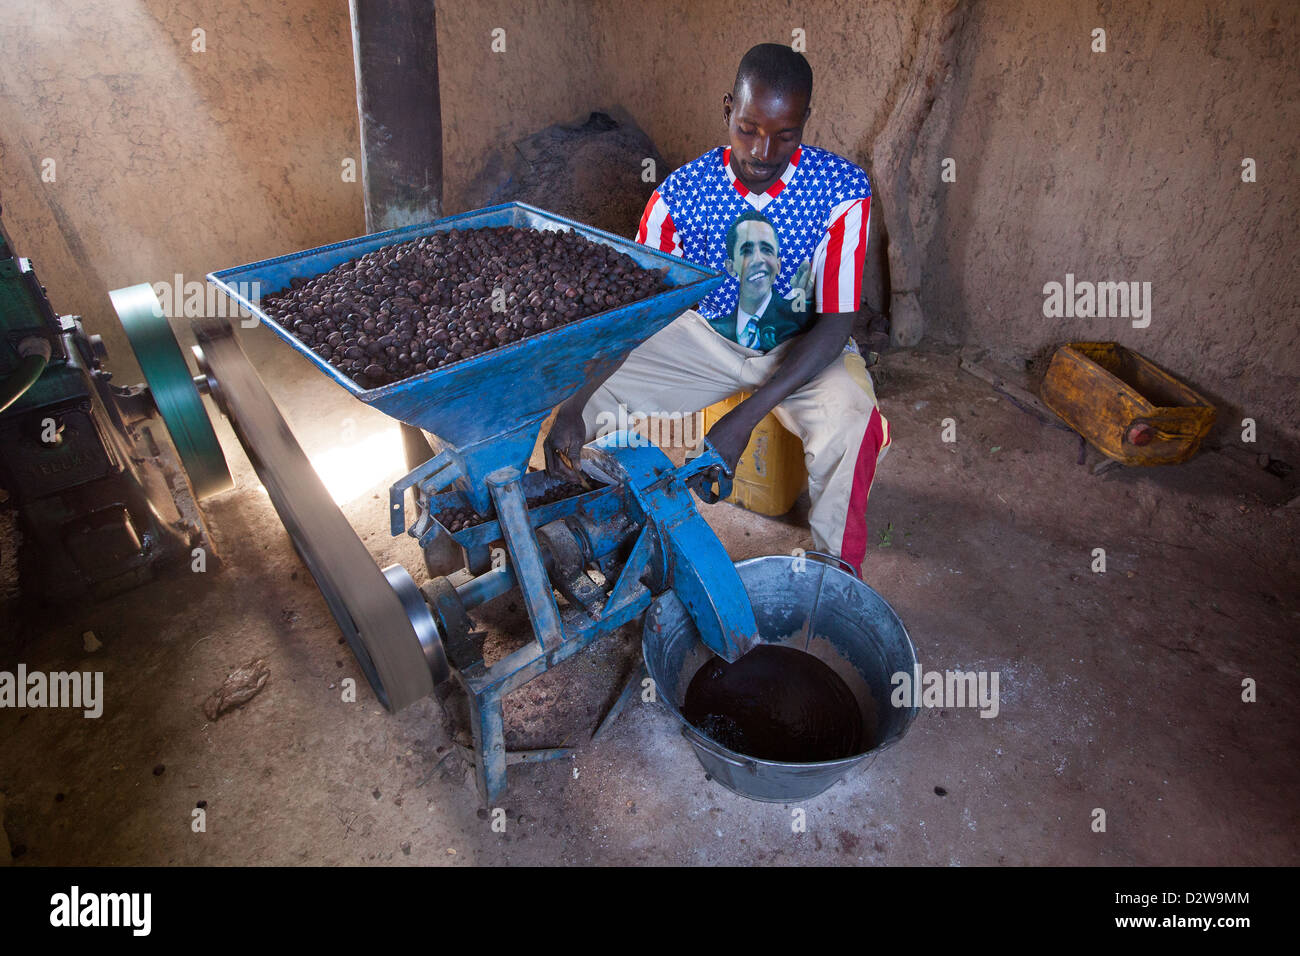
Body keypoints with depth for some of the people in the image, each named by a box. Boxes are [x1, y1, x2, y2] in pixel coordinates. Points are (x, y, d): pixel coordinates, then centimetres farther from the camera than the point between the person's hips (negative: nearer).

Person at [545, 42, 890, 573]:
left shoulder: (841, 187, -19)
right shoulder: (681, 192, -13)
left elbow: (835, 324, -21)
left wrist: (746, 415, -32)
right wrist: (574, 400, -26)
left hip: (803, 346, -2)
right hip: (705, 335, 2)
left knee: (849, 420, -36)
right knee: (579, 391, -15)